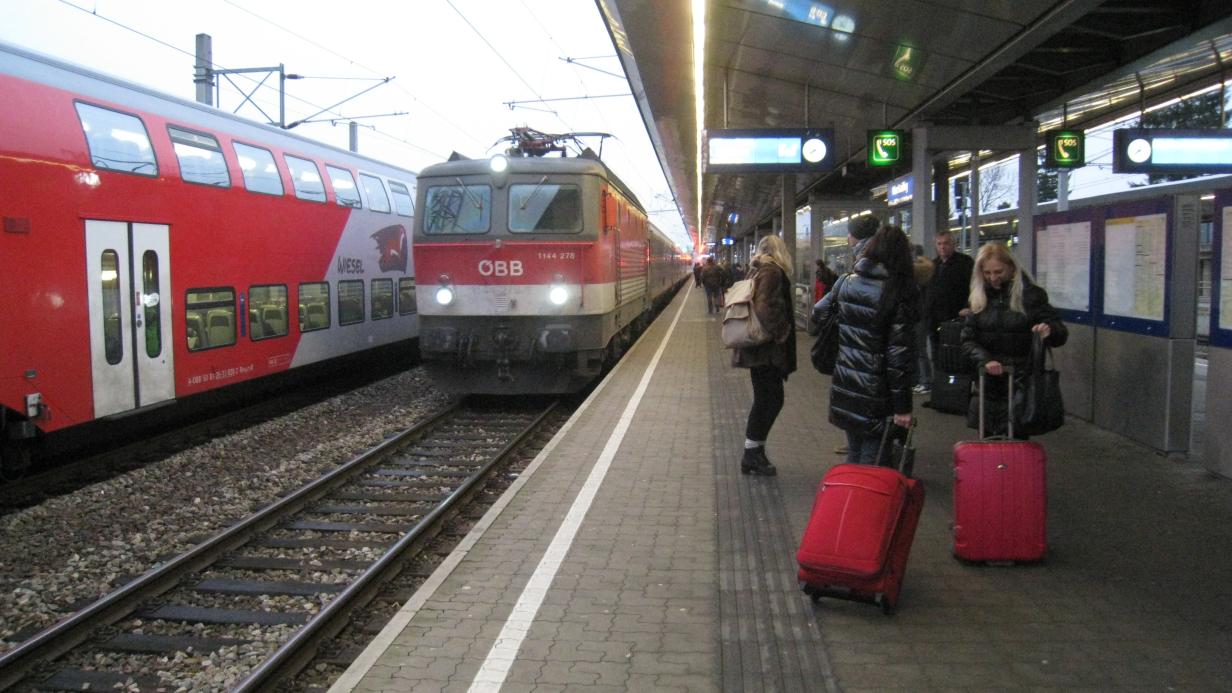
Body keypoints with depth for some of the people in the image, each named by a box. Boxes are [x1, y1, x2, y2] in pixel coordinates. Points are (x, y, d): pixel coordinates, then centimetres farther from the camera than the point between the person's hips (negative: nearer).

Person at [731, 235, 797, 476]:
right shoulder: (773, 273, -14)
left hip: (758, 348, 10)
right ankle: (752, 455, 1)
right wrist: (781, 333, -16)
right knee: (772, 400, -4)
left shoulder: (756, 271, 15)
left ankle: (753, 455, 18)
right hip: (768, 350, -10)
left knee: (764, 400, 14)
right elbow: (766, 309, -25)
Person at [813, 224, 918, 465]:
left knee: (854, 450, 20)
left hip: (843, 385, 5)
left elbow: (820, 312, 13)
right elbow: (899, 353, -13)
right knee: (871, 455, 4)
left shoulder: (847, 282, 2)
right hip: (873, 392, -5)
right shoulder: (899, 293, -12)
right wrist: (902, 405, -10)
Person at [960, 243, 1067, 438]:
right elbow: (968, 339, 3)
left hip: (1020, 385, -3)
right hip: (988, 384, 3)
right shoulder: (979, 296, 6)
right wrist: (985, 360, -16)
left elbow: (1061, 334, -2)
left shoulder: (1030, 294, -3)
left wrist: (1049, 330, -26)